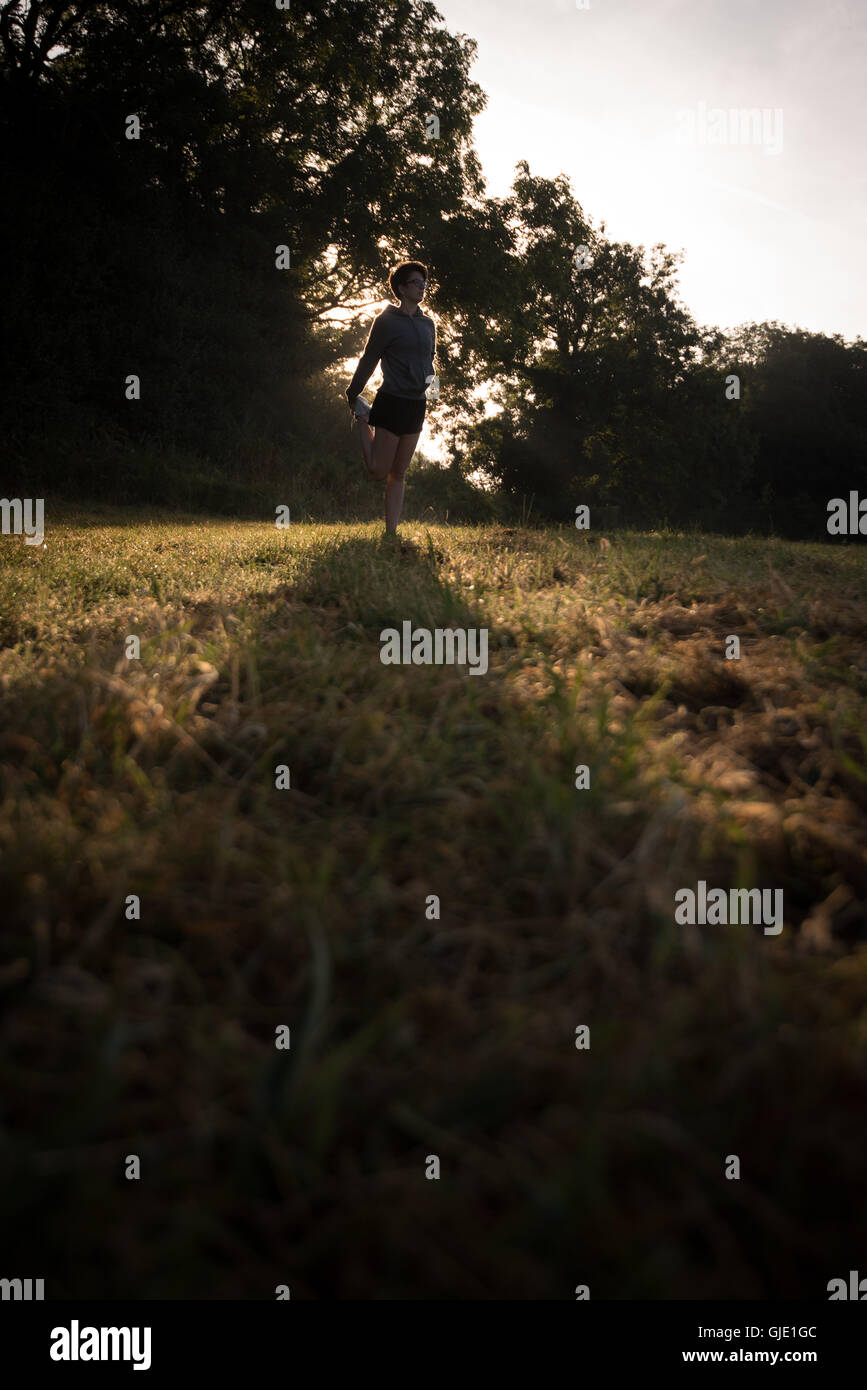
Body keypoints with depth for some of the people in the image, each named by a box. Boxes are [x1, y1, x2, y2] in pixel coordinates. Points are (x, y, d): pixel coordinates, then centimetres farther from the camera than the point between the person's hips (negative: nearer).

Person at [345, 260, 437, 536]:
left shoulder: (428, 324, 14)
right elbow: (368, 360, -1)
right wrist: (352, 395, 3)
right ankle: (363, 417, 20)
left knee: (398, 475, 7)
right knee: (378, 472, -3)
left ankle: (391, 532, 10)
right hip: (393, 401, -6)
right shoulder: (387, 321, -5)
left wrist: (429, 377, 10)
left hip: (417, 404, 6)